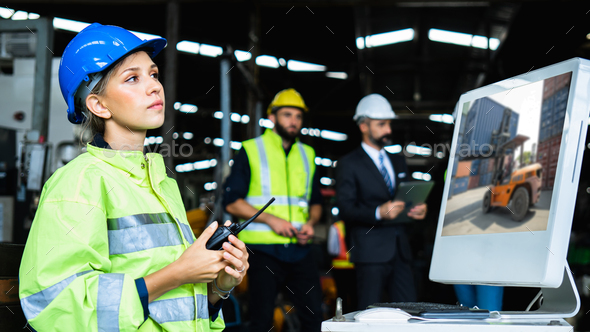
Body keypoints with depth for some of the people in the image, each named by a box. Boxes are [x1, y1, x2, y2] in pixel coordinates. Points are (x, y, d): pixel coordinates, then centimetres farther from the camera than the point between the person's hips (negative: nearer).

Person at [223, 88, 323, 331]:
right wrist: (271, 219, -15)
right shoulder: (250, 151, 1)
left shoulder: (307, 154, 16)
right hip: (263, 250, -4)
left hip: (299, 249, 4)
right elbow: (232, 202, -5)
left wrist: (310, 222, 1)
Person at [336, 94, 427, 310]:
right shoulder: (348, 164, 1)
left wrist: (417, 210, 0)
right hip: (370, 252, -6)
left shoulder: (398, 162, 22)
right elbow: (346, 209, -9)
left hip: (400, 251, 6)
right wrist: (378, 213, -25)